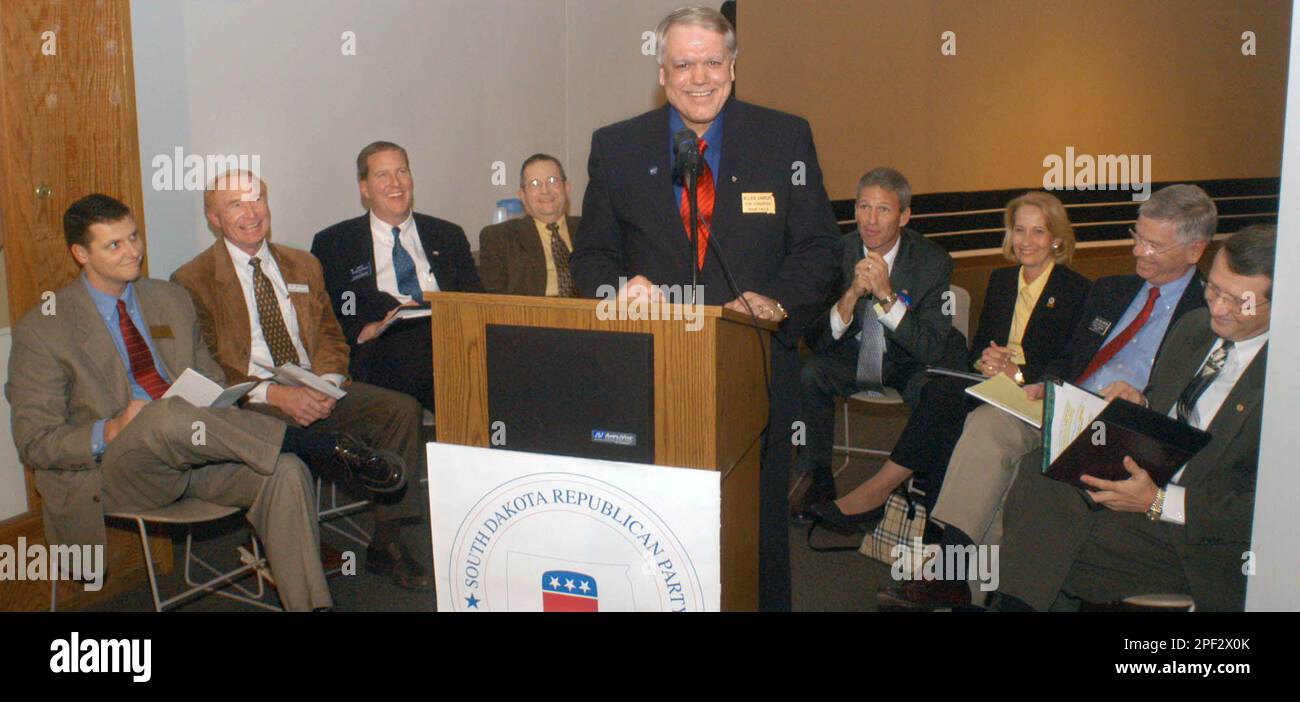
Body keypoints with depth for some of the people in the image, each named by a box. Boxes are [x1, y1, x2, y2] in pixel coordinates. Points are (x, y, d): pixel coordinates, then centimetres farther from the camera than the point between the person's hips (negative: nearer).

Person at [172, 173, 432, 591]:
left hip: (316, 391, 5)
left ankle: (387, 545, -12)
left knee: (403, 409, -19)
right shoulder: (192, 281, 2)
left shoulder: (304, 266, 18)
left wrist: (326, 385, -8)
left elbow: (330, 336, 14)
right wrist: (275, 395, -19)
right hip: (249, 402, -4)